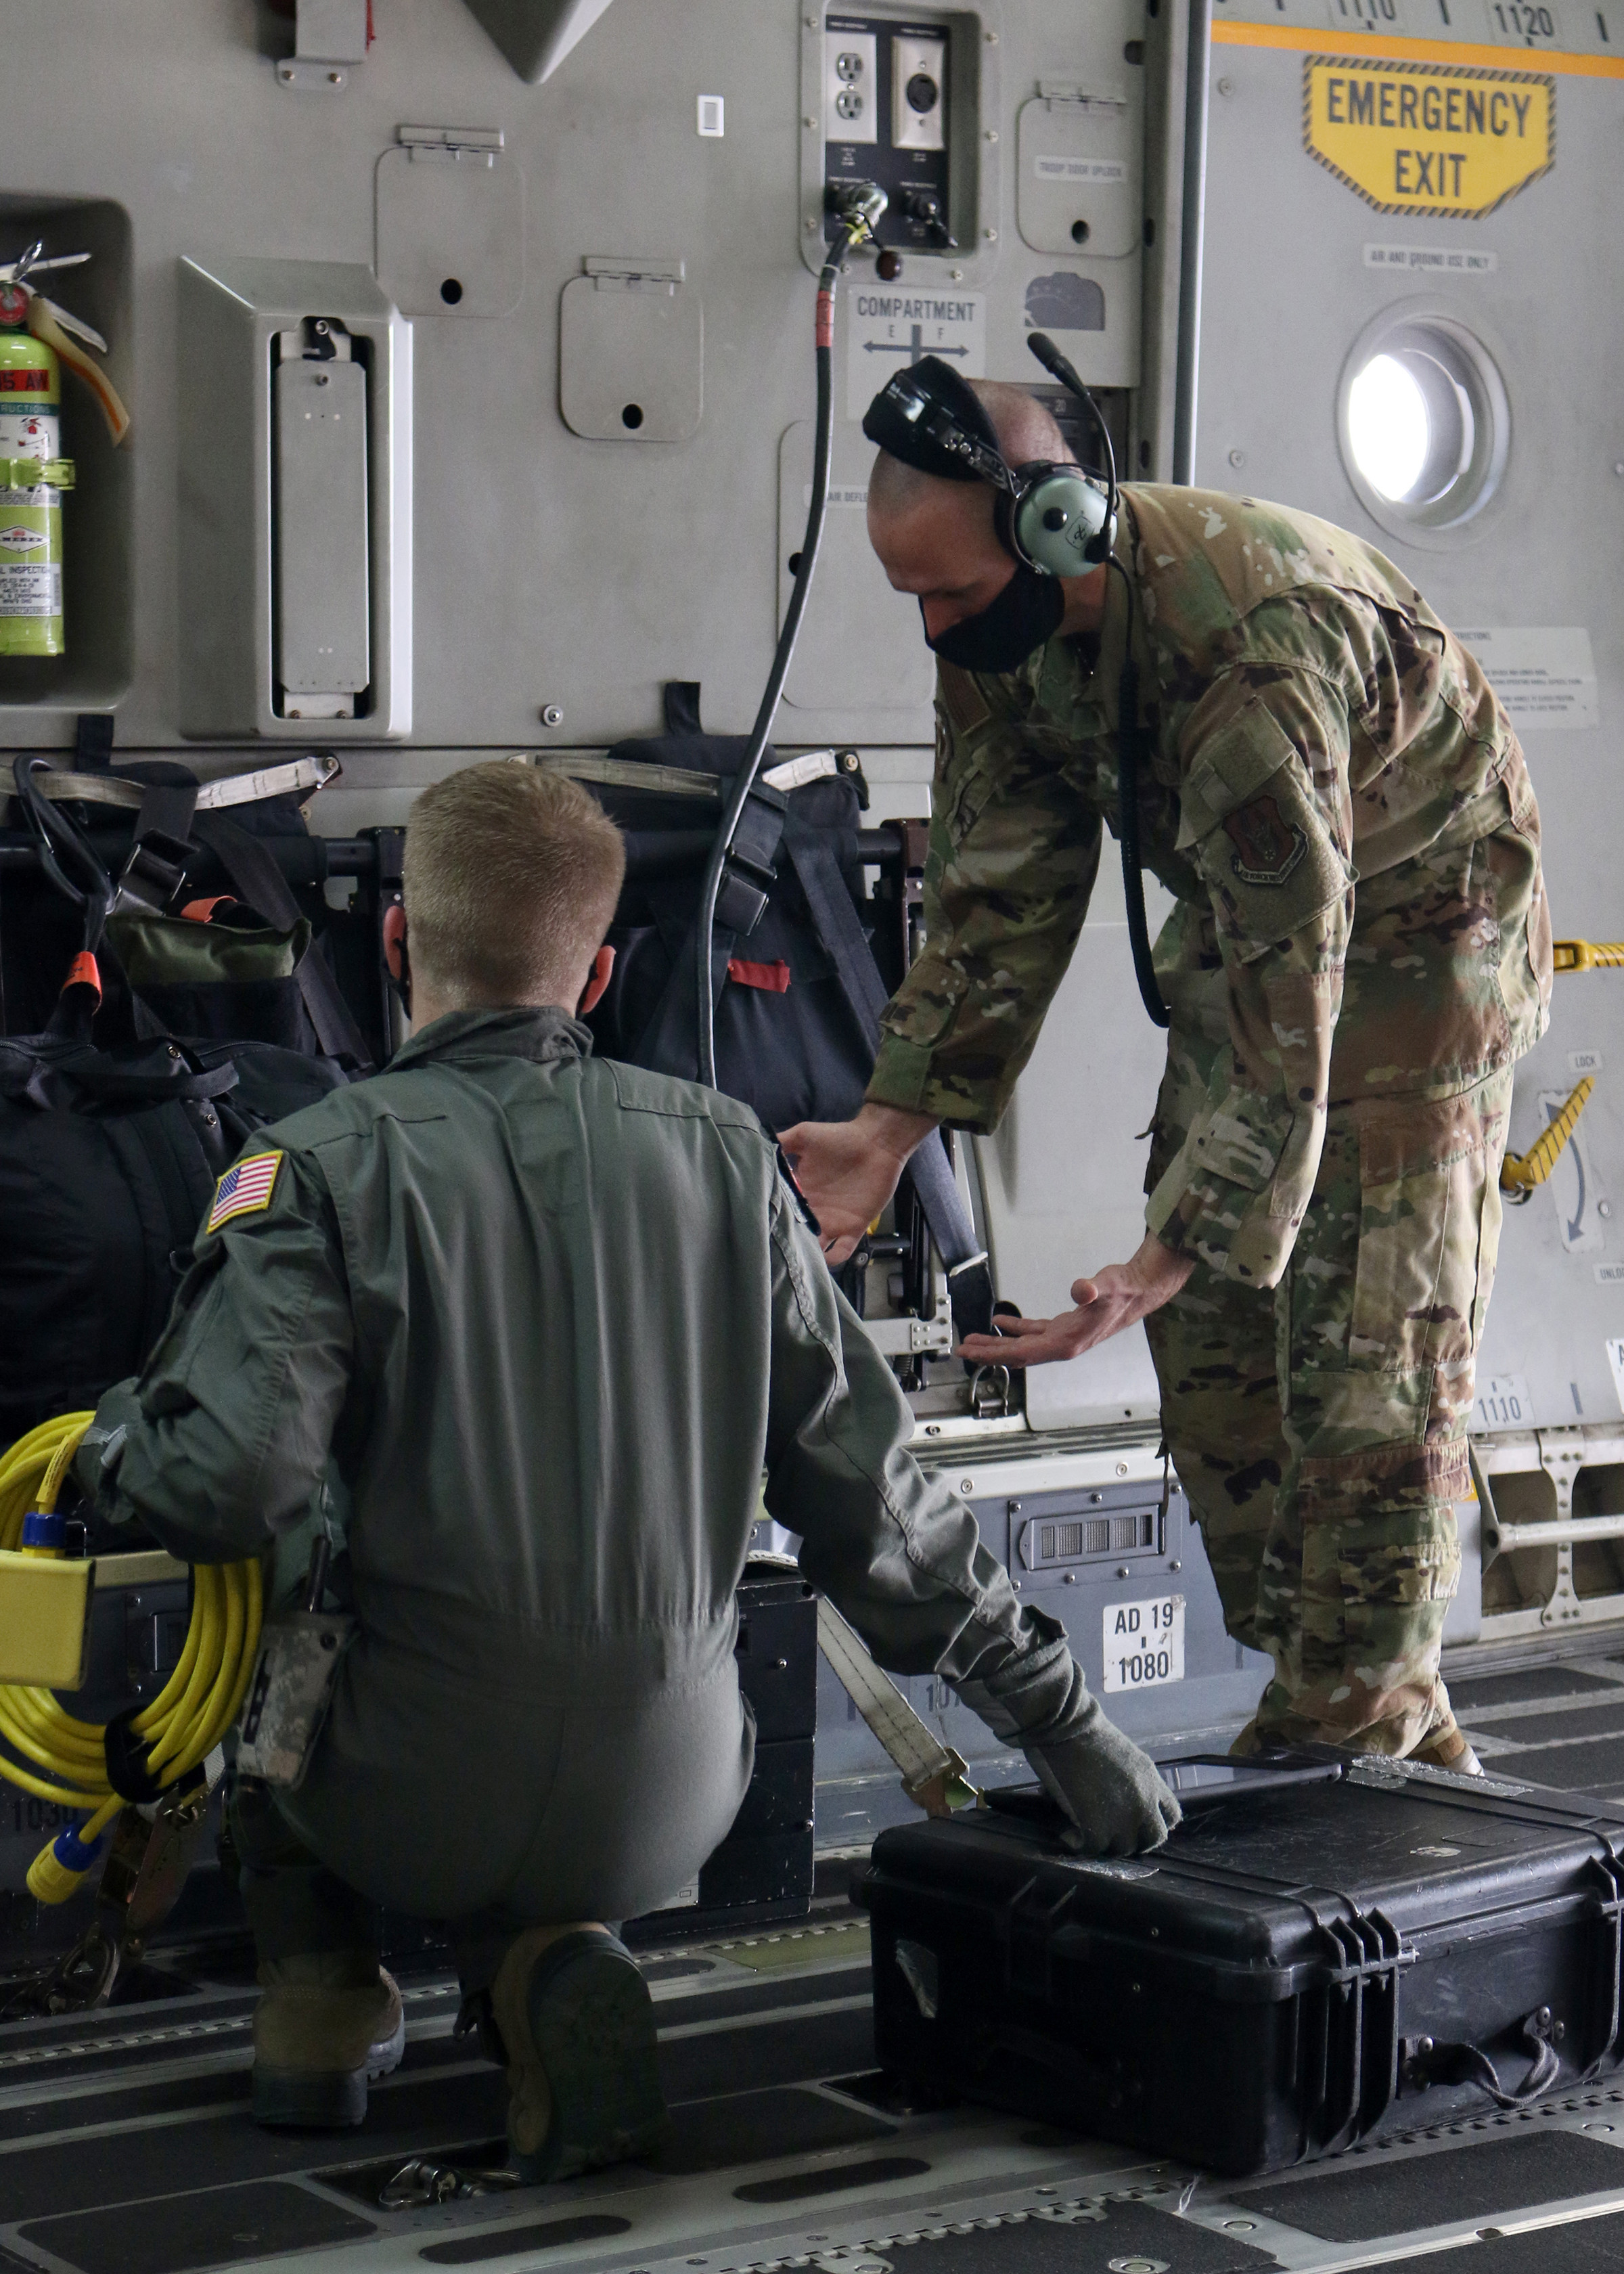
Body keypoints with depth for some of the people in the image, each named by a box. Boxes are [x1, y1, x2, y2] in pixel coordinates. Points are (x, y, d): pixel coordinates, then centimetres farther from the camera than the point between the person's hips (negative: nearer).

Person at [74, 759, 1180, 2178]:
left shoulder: (330, 1167, -10)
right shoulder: (719, 1154, 1)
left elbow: (225, 1487, -21)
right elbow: (870, 1488, 3)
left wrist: (107, 1443, 3)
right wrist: (1060, 1721, 12)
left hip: (417, 1799, -2)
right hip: (663, 1812, 2)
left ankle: (322, 1981, 16)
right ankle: (549, 1963, 4)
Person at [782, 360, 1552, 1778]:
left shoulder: (1252, 652, -38)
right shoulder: (1001, 627, -12)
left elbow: (1293, 990, -38)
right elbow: (999, 891, -6)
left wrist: (1174, 1255, -42)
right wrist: (891, 1126, -16)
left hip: (1413, 932, -8)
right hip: (1245, 927, 8)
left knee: (1370, 1358, -9)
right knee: (1211, 1343, 6)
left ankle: (1358, 1731, 4)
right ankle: (1374, 1721, 16)